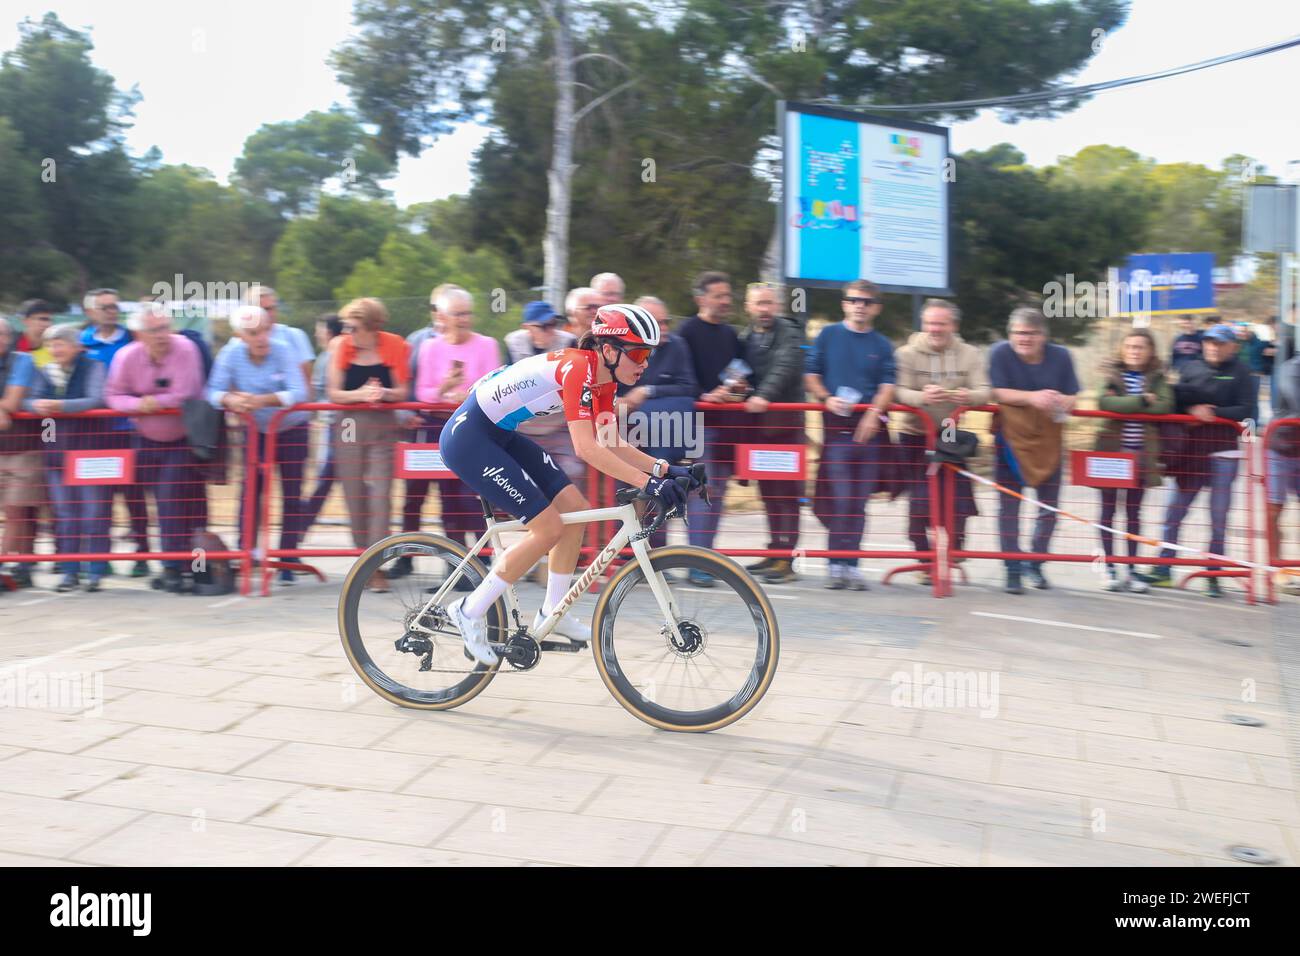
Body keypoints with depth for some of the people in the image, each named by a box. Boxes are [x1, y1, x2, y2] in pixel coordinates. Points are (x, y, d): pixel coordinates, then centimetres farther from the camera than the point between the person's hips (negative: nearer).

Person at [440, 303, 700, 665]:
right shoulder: (577, 367, -24)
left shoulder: (602, 380, 3)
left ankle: (550, 615, 15)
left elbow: (612, 446, 7)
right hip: (468, 437, -10)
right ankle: (470, 611, 2)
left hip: (500, 435, 10)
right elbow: (586, 449, -31)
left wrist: (666, 469, -5)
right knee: (548, 527, -11)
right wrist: (649, 484, -34)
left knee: (575, 508, 4)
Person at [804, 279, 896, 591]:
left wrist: (874, 412, -16)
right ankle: (837, 564, -3)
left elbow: (888, 385, 2)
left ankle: (852, 564, 11)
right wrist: (826, 398, -11)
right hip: (837, 424, -2)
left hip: (869, 426, 2)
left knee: (859, 500, 4)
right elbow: (811, 376, 8)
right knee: (840, 498, -9)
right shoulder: (828, 335, 8)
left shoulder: (882, 345, 11)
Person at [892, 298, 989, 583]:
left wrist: (969, 396, -32)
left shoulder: (969, 354, 3)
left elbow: (985, 392, -8)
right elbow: (899, 393, -16)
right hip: (915, 436, -2)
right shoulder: (907, 354, -4)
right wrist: (922, 397, -38)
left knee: (958, 499, -3)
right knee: (920, 501, -3)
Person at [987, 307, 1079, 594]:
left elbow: (1072, 397, 0)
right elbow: (998, 392, -15)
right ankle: (1013, 570, 7)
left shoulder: (1061, 356, -1)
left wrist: (1061, 402, -23)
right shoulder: (1000, 353, -10)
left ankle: (1035, 563, 25)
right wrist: (1032, 398, -27)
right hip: (1011, 438, -3)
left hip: (1048, 439, 3)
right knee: (1009, 506, -1)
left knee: (1050, 506, 6)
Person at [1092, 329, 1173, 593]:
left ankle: (1130, 570, 14)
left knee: (1133, 512, 7)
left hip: (1141, 452, 2)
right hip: (1111, 449, -1)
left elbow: (1165, 405, -12)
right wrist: (1141, 401, -17)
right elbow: (1105, 402, -17)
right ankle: (1110, 569, 12)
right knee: (1109, 510, 4)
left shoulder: (1157, 377, 6)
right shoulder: (1112, 373, 1)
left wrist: (1125, 407, -17)